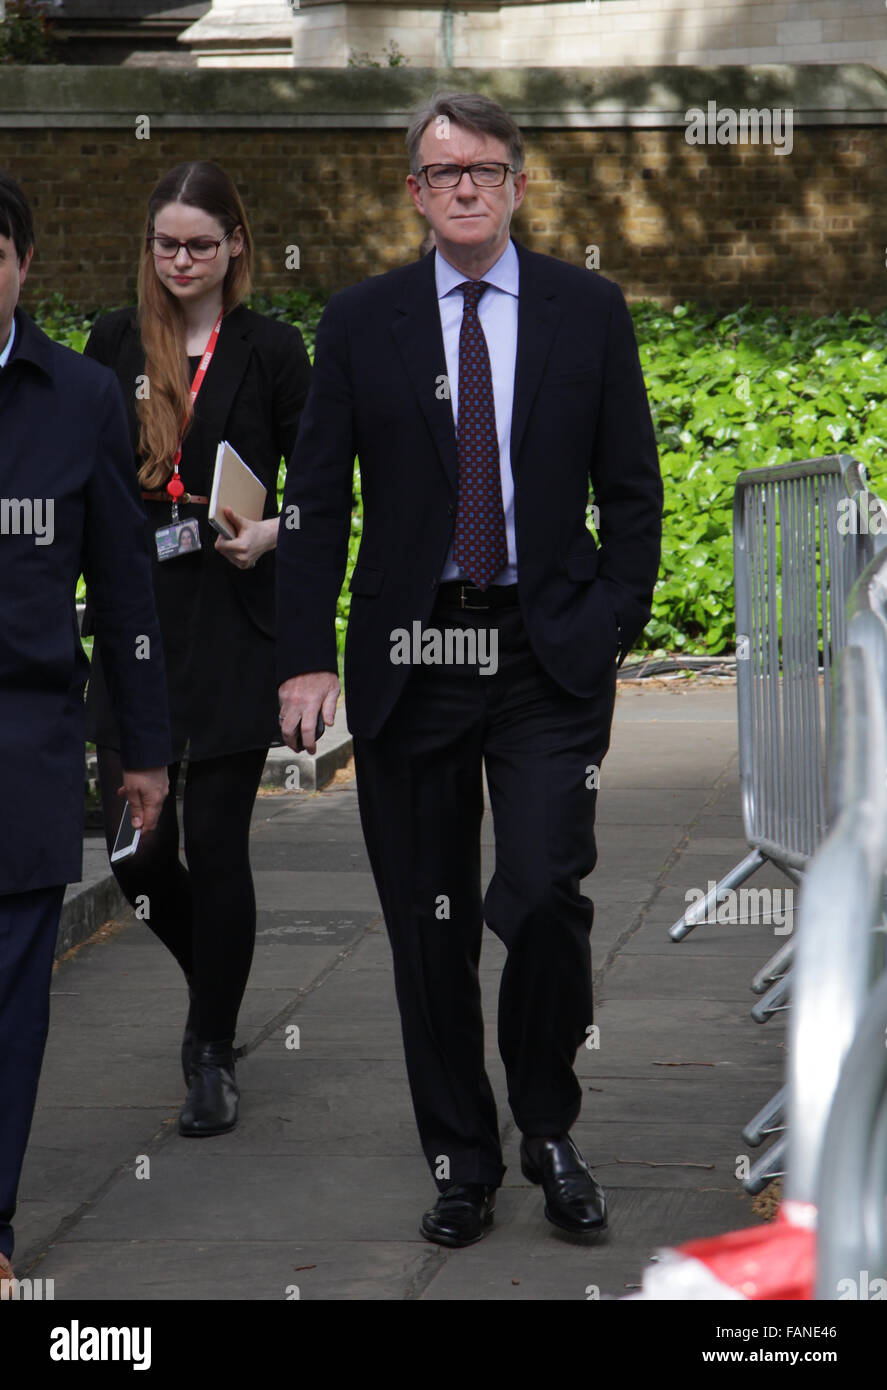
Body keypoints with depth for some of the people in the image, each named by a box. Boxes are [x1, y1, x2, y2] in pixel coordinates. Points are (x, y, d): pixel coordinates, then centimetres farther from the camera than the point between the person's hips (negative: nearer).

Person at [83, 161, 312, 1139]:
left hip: (235, 626, -3)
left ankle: (214, 1055, 9)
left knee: (217, 843, -3)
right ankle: (214, 985, 31)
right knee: (137, 847, 2)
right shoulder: (115, 344, 10)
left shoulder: (270, 349, 2)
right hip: (136, 624, 3)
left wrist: (272, 533, -14)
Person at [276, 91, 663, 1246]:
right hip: (409, 660, 1)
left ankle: (548, 1128, 9)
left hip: (549, 654, -1)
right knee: (429, 924, 5)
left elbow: (631, 490, 7)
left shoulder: (590, 312, 5)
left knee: (544, 896, -14)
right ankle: (462, 1161, 18)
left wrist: (615, 631, -2)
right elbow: (316, 500, 4)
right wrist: (306, 655, -4)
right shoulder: (360, 322, 5)